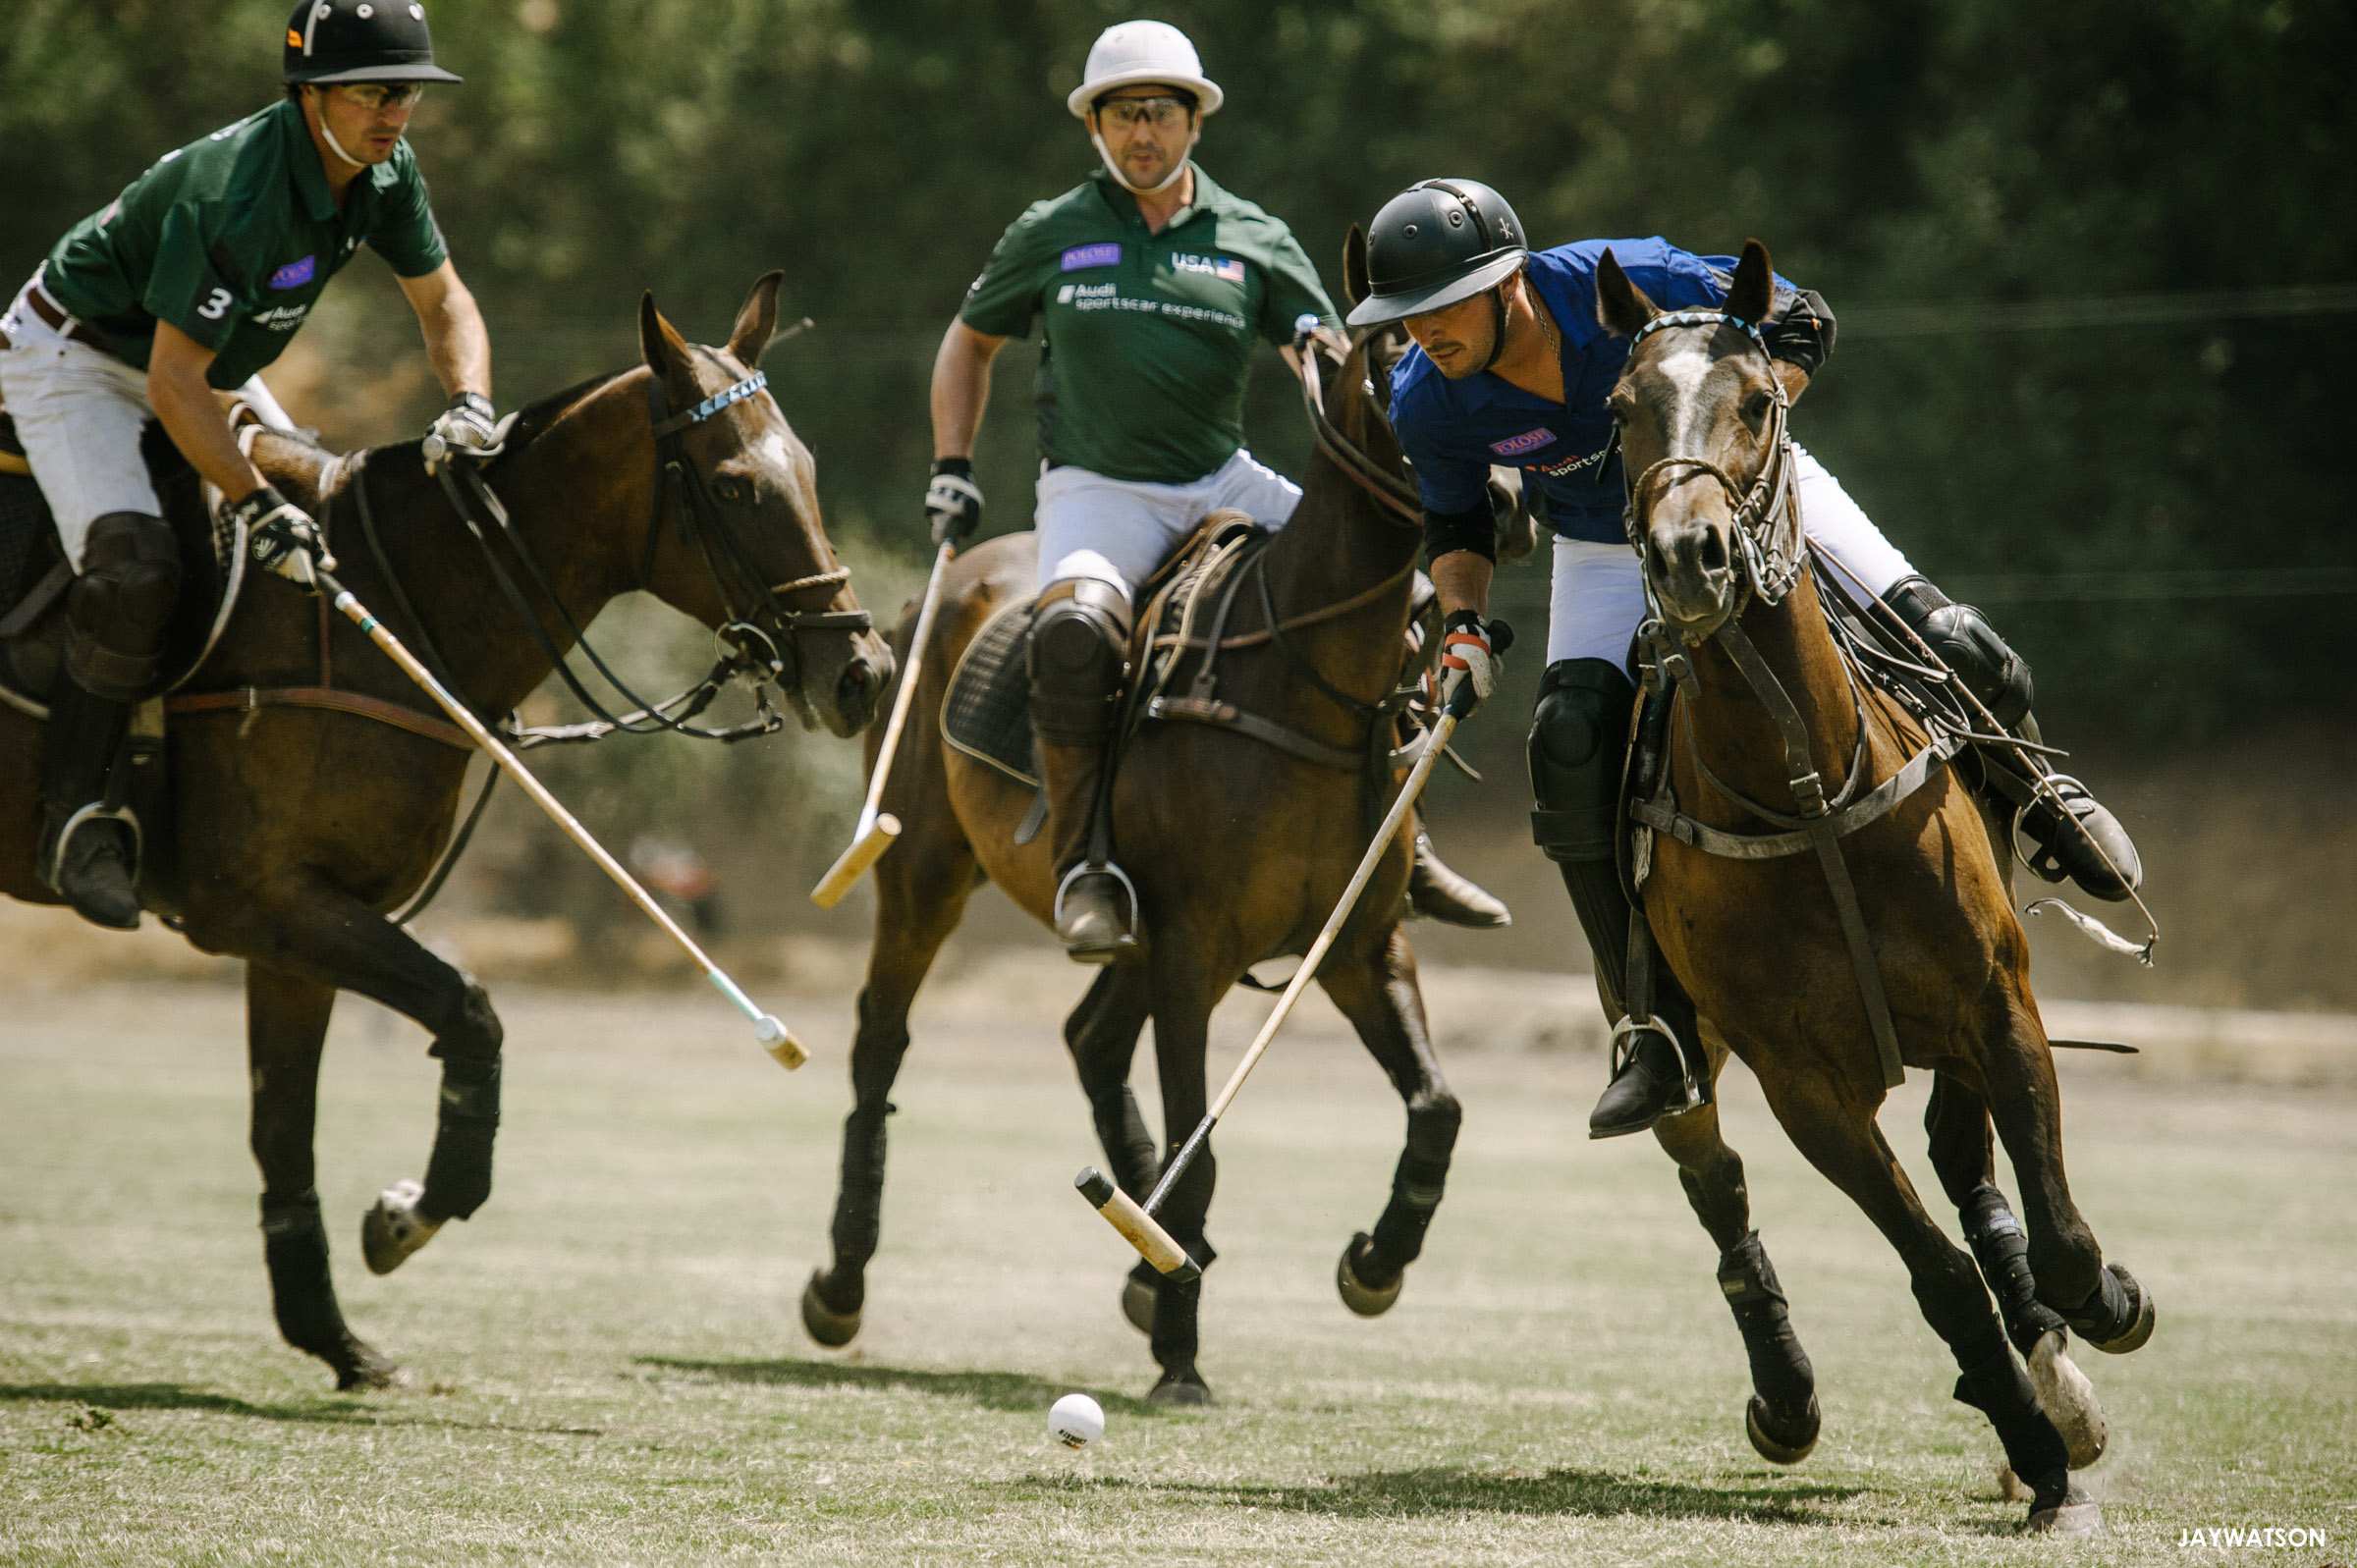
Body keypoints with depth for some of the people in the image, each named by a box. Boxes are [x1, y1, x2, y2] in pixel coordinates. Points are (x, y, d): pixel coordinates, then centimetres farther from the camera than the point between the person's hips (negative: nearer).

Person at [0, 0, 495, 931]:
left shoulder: (383, 173, -9)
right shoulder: (235, 197, -35)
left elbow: (444, 303, 1)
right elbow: (173, 382, -33)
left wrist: (469, 403, -19)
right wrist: (256, 505, -38)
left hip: (190, 372, 10)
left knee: (336, 516, 10)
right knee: (135, 565, -29)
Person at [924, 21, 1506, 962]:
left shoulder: (1253, 242, 6)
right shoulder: (1052, 236, 5)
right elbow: (969, 344, 19)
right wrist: (952, 471, 9)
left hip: (1226, 486, 3)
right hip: (1098, 491, -3)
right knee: (1077, 628, -36)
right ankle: (1082, 865, -26)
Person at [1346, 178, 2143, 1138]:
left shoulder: (1628, 283, -32)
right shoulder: (1427, 403, -22)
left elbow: (1801, 323, -17)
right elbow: (1455, 522, -1)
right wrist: (1464, 624, -18)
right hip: (1607, 550, 2)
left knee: (1955, 654, -12)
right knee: (1570, 742, -23)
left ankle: (2029, 787, 27)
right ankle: (1661, 1033, -17)